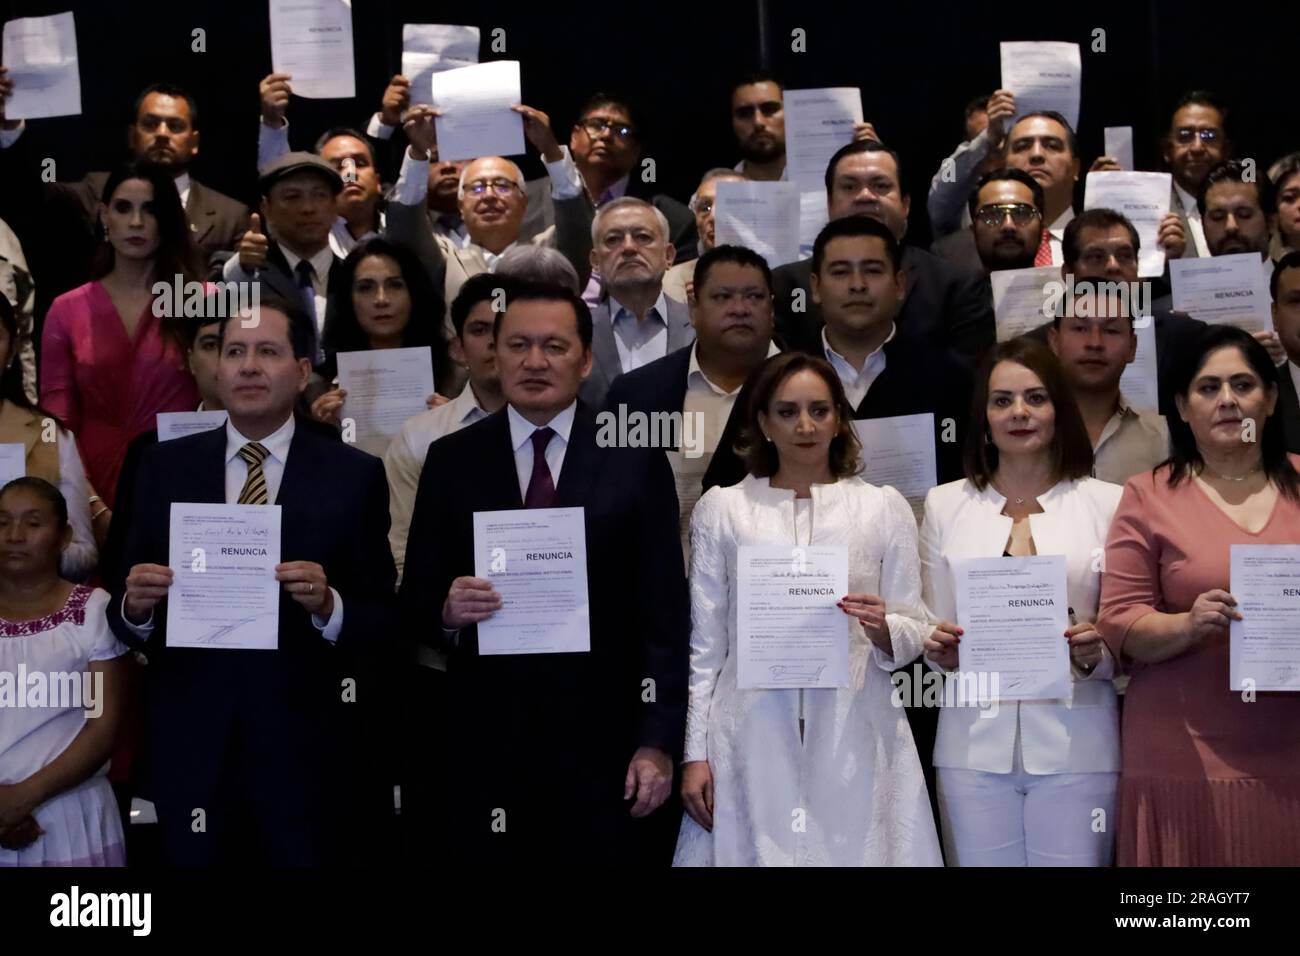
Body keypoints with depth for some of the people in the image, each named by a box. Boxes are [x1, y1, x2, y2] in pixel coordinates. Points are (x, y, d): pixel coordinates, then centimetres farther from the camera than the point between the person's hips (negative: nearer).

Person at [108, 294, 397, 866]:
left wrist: (328, 606, -22)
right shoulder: (165, 468, 5)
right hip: (192, 750, 2)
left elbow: (384, 624, -3)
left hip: (309, 753, -1)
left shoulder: (354, 476, -1)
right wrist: (134, 605, -15)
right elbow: (128, 622, 6)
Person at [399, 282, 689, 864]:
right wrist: (446, 613, -15)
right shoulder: (451, 460, 5)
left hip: (602, 744, -1)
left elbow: (664, 614, 0)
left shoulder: (635, 460, 1)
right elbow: (415, 604, 7)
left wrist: (659, 743, -5)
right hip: (484, 745, 1)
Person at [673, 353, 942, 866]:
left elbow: (915, 628, 8)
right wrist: (695, 753, 3)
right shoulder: (720, 508, 6)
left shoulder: (885, 507, 6)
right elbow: (705, 645, 7)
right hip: (752, 737, 0)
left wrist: (884, 631, -14)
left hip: (854, 739, 0)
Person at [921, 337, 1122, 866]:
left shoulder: (1107, 503, 2)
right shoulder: (945, 504, 9)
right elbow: (936, 626, 12)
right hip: (975, 746, 2)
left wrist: (1098, 651, -15)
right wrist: (940, 649, -9)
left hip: (1075, 745, -1)